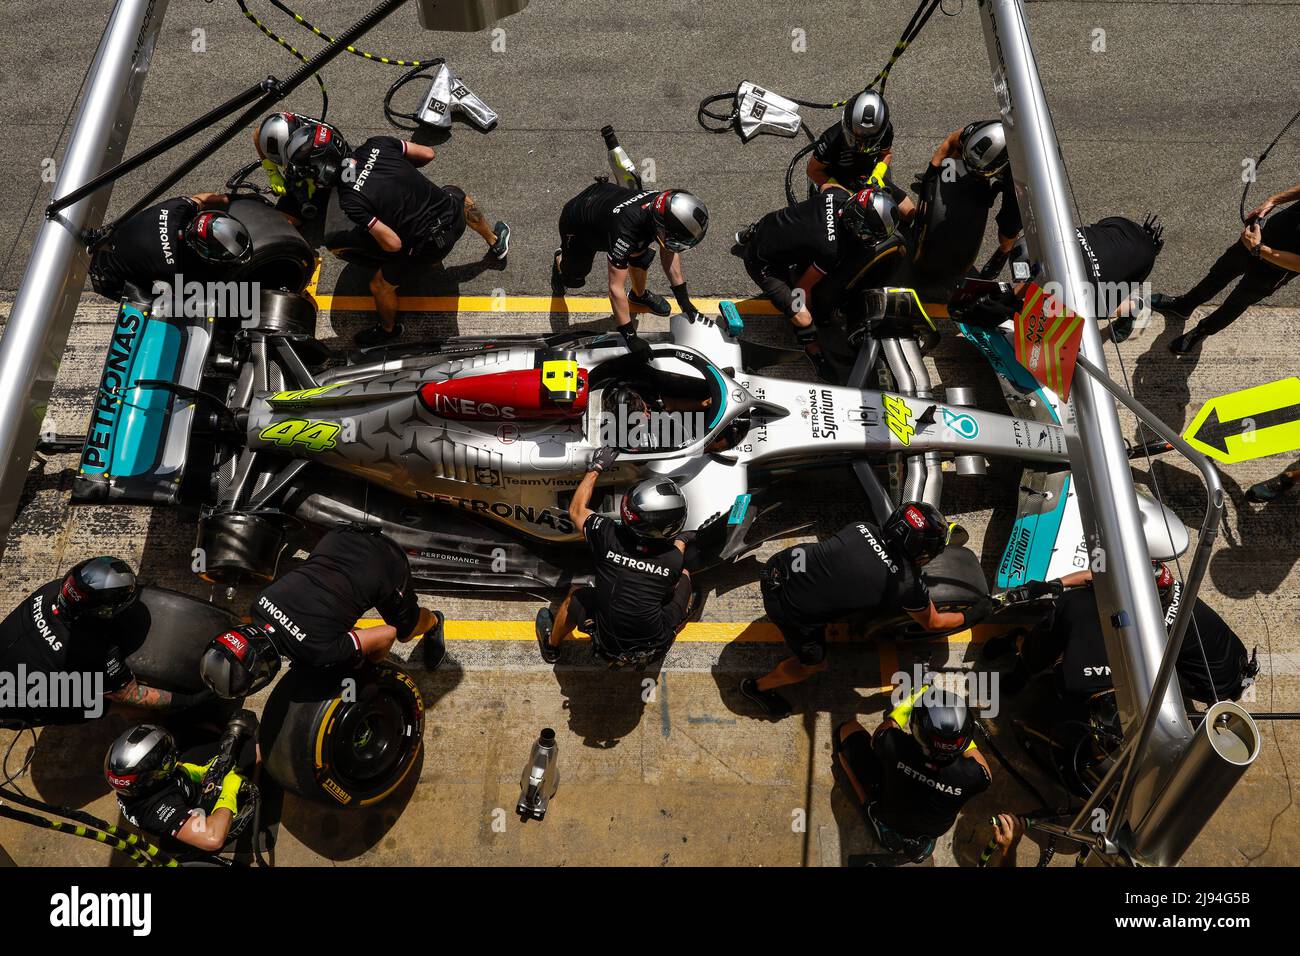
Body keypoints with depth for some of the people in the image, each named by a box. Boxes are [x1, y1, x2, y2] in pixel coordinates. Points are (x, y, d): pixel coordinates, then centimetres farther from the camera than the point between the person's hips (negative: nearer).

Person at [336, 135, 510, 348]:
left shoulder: (350, 201, -20)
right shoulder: (376, 144, -7)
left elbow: (393, 244, -19)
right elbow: (428, 154, 4)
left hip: (429, 243, -5)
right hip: (453, 214, 5)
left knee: (380, 285, 17)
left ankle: (388, 330, 45)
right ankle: (496, 242, 64)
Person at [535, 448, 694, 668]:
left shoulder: (609, 536, -22)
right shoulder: (674, 559, -20)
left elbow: (576, 510, 0)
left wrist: (595, 468, 9)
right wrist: (681, 541, 28)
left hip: (609, 650, 0)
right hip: (656, 650, 0)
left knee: (576, 597, 27)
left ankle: (551, 646, 55)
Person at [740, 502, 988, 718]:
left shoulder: (863, 528, 1)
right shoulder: (910, 585, -12)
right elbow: (932, 623, 9)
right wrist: (968, 617, 27)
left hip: (779, 566, 6)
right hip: (793, 611, -6)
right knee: (814, 664, 22)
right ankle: (758, 687, 38)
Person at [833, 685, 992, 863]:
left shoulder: (894, 745, -42)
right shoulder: (973, 775, -39)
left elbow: (875, 740, -12)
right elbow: (985, 775, -10)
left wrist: (908, 702, -5)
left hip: (887, 818, -1)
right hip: (933, 832, 1)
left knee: (847, 729, 7)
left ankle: (872, 812, 14)